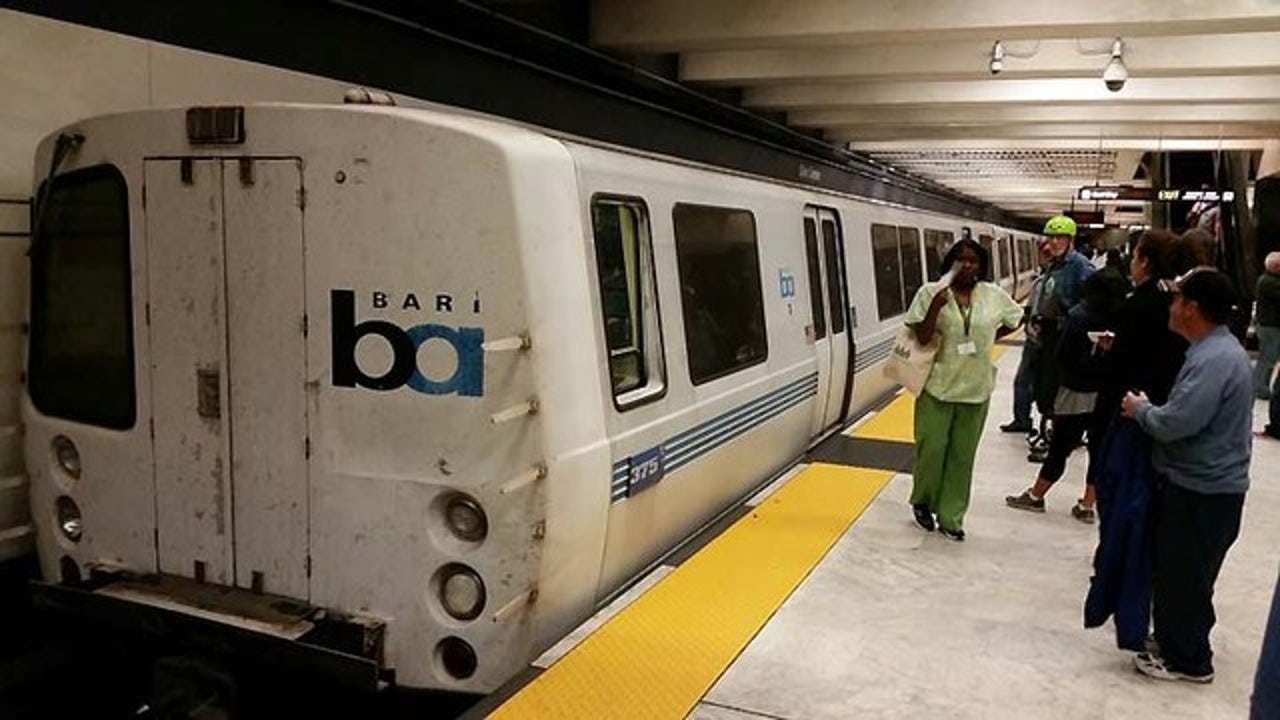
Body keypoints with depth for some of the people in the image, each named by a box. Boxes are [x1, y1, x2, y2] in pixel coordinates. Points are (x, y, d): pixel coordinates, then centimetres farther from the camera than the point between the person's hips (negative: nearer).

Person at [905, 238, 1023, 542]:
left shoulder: (994, 295, -1)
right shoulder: (931, 292, -7)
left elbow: (1016, 320, 16)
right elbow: (922, 337, -11)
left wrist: (988, 338, 7)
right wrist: (937, 304, -23)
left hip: (976, 389, 2)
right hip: (938, 385, -2)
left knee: (962, 455, 8)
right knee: (932, 448, 2)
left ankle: (950, 517, 20)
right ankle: (922, 502, 27)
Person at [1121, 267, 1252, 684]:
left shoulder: (1213, 359, -24)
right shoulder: (1216, 349, 11)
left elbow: (1176, 423, -30)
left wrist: (1139, 408, -11)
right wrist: (1150, 408, 3)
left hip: (1202, 490, -10)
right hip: (1201, 482, 10)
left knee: (1183, 575, 4)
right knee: (1180, 571, 21)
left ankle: (1185, 660, 17)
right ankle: (1177, 641, 35)